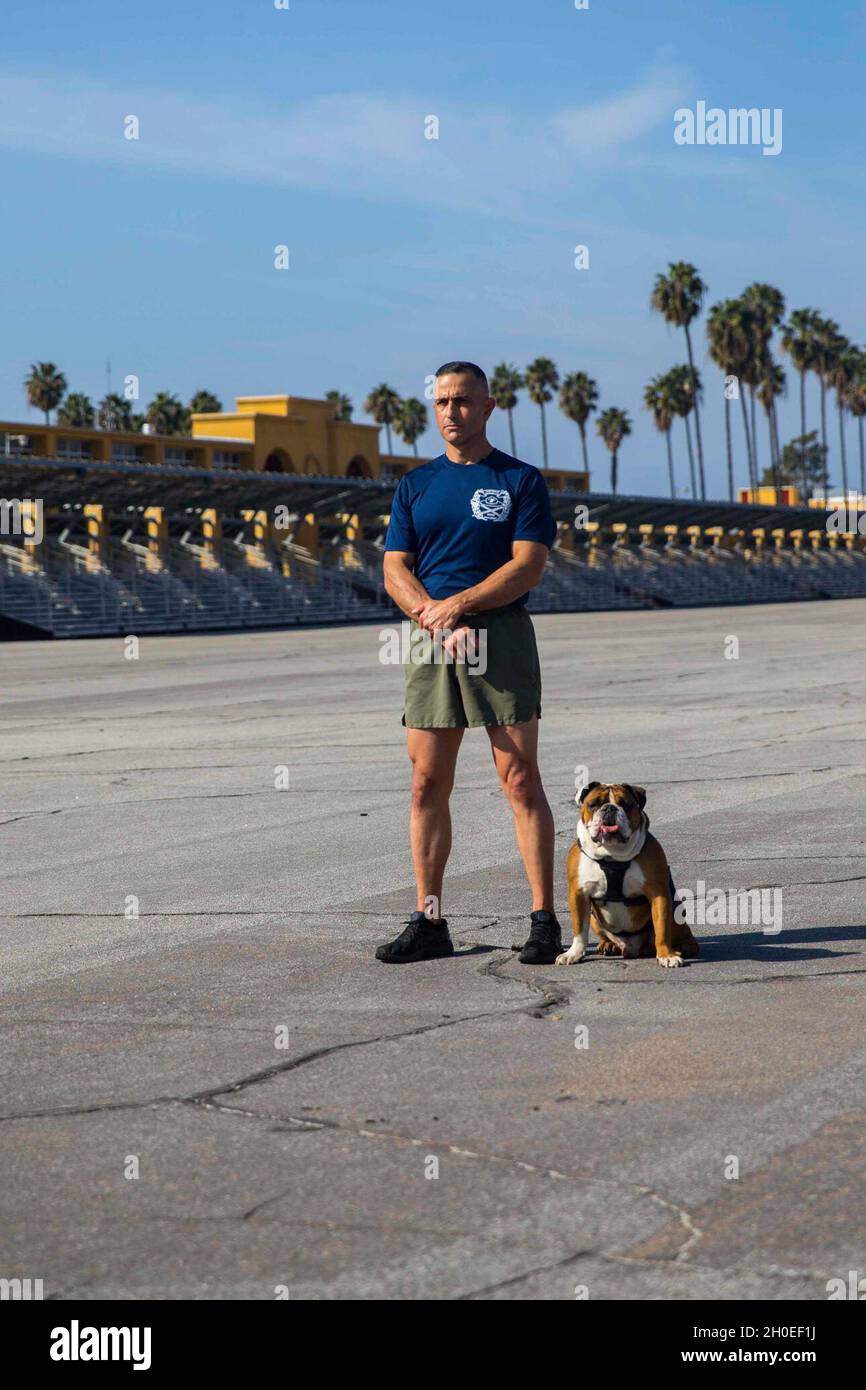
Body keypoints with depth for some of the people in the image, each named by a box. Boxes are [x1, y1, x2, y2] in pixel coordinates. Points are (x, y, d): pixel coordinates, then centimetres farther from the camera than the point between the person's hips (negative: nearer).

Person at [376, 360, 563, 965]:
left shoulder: (522, 480, 4)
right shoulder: (416, 484, 15)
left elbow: (529, 565, -6)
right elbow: (396, 571, 7)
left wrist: (457, 605, -14)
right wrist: (432, 616, -11)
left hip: (501, 633, -4)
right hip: (431, 641, 4)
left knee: (520, 779, -7)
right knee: (428, 782, 3)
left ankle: (545, 921, -4)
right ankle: (429, 922, 9)